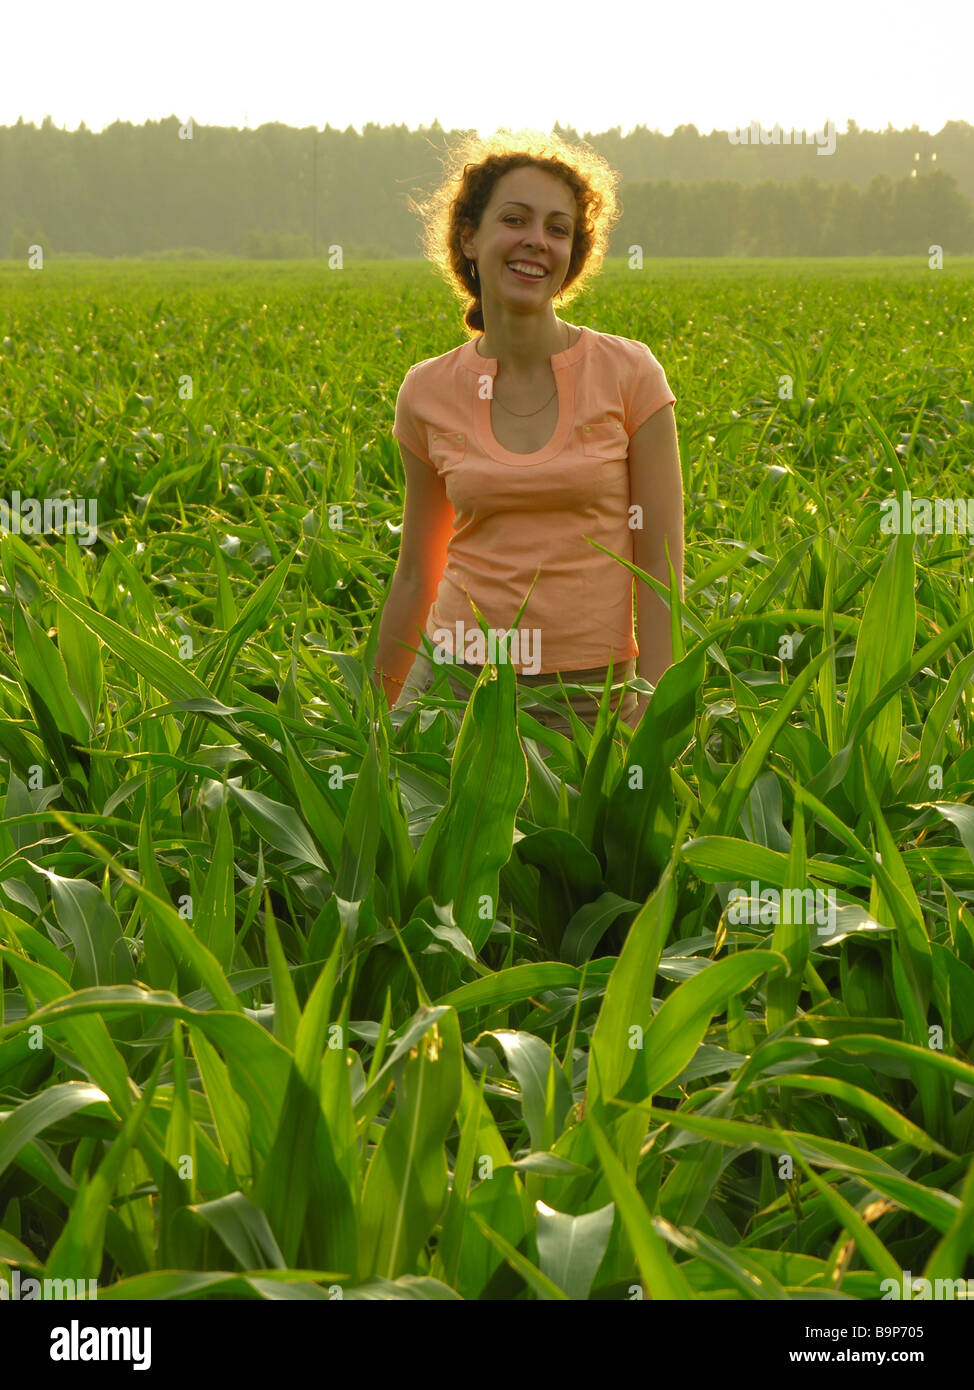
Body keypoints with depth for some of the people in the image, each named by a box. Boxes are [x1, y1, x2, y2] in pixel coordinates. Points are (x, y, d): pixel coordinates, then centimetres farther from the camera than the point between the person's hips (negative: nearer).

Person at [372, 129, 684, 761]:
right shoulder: (428, 393, 3)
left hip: (592, 698, -2)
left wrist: (654, 716, -10)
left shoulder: (629, 374, -4)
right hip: (457, 684, 2)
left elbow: (662, 567, -2)